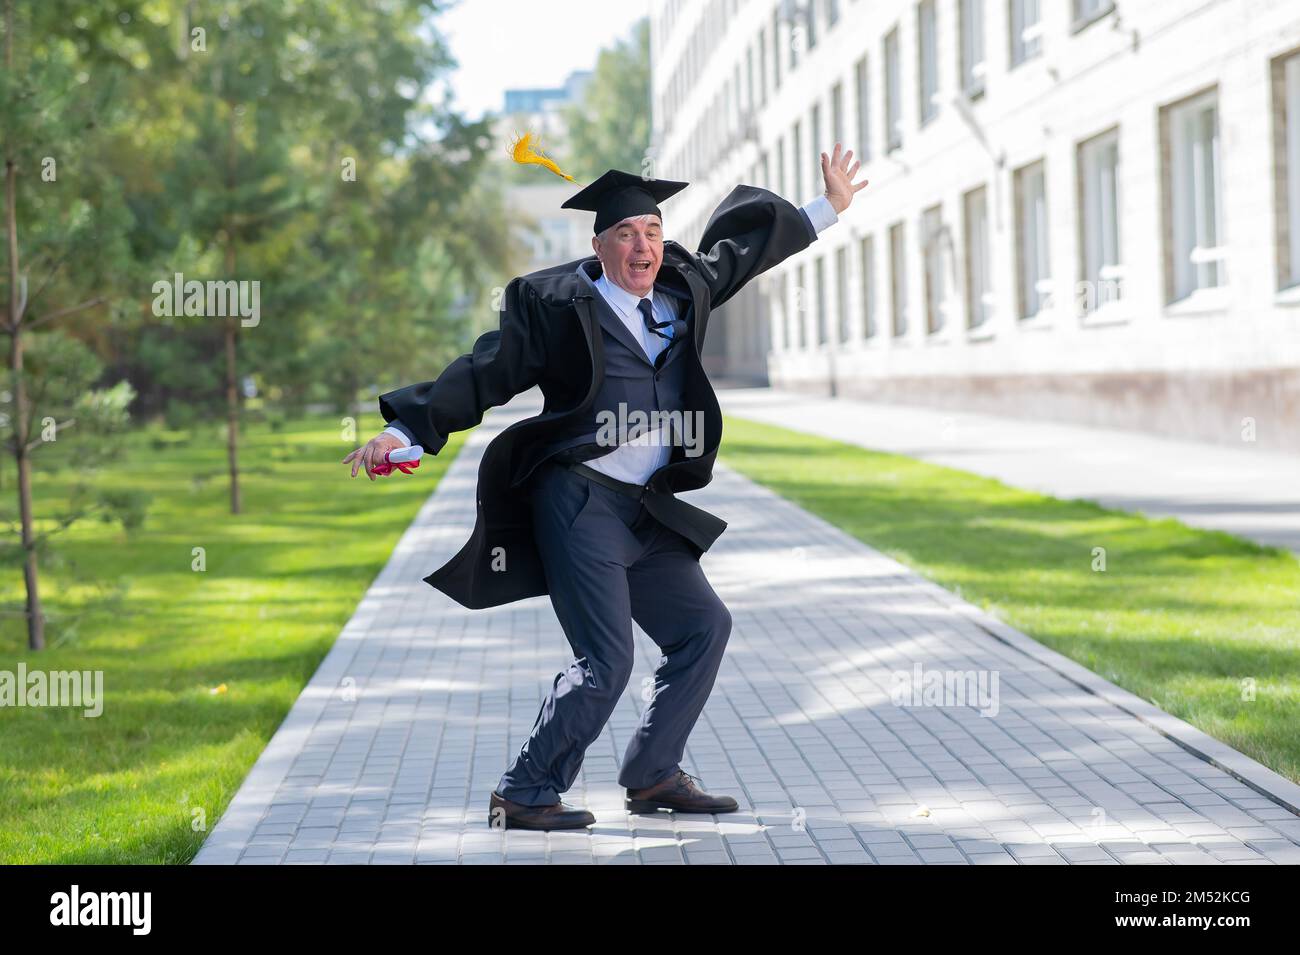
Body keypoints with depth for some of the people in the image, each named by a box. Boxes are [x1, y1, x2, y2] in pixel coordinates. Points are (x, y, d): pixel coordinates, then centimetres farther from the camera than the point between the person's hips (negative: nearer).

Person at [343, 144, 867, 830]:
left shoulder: (684, 290, 11)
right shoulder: (557, 304, -7)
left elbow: (739, 248, 28)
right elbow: (485, 373, -8)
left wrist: (828, 209, 35)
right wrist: (405, 430, -16)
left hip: (648, 511, 8)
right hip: (581, 503, -8)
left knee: (704, 627, 11)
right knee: (606, 661, -13)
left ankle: (652, 776, 22)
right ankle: (523, 796, -3)